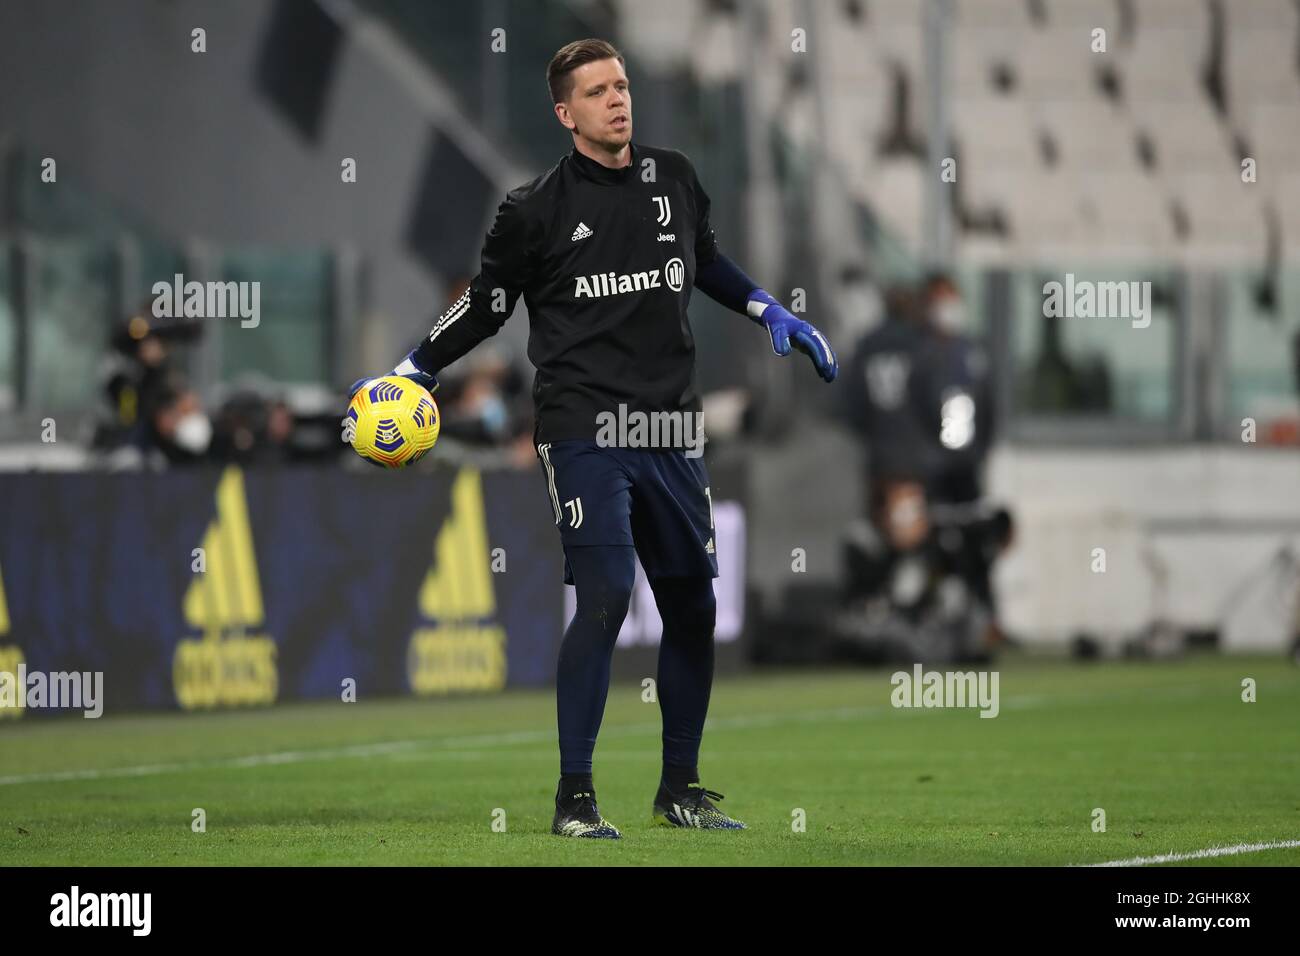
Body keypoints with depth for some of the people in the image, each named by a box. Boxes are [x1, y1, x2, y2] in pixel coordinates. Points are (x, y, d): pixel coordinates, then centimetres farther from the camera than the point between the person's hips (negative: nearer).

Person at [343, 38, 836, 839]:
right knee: (605, 598, -16)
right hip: (584, 431, -5)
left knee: (693, 605, 8)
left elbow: (706, 261, 27)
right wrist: (413, 372, 1)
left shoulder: (674, 179, 9)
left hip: (673, 428, 5)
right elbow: (490, 299, 7)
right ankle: (574, 797, -9)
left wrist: (773, 314, 17)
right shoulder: (539, 208, -3)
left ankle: (681, 788, 22)